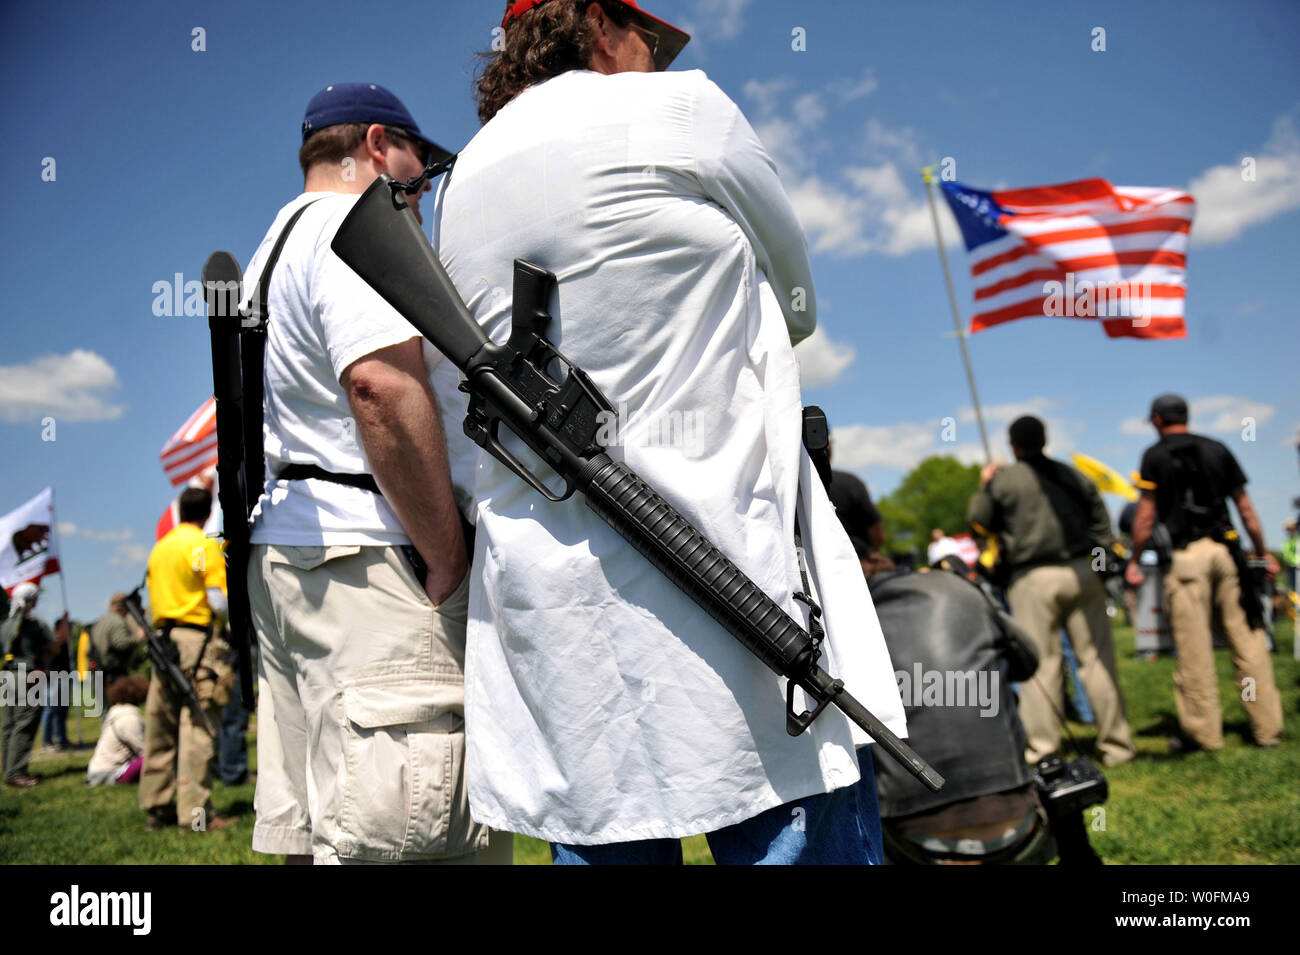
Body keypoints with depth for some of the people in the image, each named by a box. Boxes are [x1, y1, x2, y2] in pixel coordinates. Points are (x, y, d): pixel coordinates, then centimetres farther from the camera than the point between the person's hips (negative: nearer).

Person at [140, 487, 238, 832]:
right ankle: (196, 814, -8)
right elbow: (219, 602, -10)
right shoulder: (206, 545, -6)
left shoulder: (159, 547, 17)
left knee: (161, 728, 10)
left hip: (164, 640, 8)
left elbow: (153, 601, 20)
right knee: (197, 729, -8)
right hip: (197, 639, -8)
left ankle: (156, 807, 16)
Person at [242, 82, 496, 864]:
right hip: (372, 562, -11)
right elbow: (384, 386, -22)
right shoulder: (359, 223, -6)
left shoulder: (277, 243, 26)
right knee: (397, 838, -10)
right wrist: (449, 563, -18)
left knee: (310, 829, 12)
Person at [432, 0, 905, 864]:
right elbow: (799, 303, 10)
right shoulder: (680, 107, 1)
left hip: (540, 592, 7)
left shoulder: (457, 186, 17)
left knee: (600, 840, 12)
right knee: (804, 831, 0)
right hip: (723, 565, -6)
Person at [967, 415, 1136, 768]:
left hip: (1033, 580, -3)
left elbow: (978, 522, 9)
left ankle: (1040, 750, 1)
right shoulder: (1075, 477, 14)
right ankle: (1116, 744, 14)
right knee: (1096, 658, 7)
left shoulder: (1003, 480, 0)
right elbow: (1102, 530, 14)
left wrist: (984, 487, 24)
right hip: (1081, 573, 4)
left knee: (1040, 663, -1)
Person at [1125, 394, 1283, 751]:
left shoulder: (1155, 455, 2)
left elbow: (1146, 515, -2)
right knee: (1247, 639, 6)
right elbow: (1245, 507, 13)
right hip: (1225, 550, 4)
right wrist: (1263, 552, 19)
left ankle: (1203, 731, 4)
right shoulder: (1217, 449, 13)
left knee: (1194, 647, -1)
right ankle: (1267, 727, 9)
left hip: (1186, 555, -4)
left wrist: (1134, 561, 3)